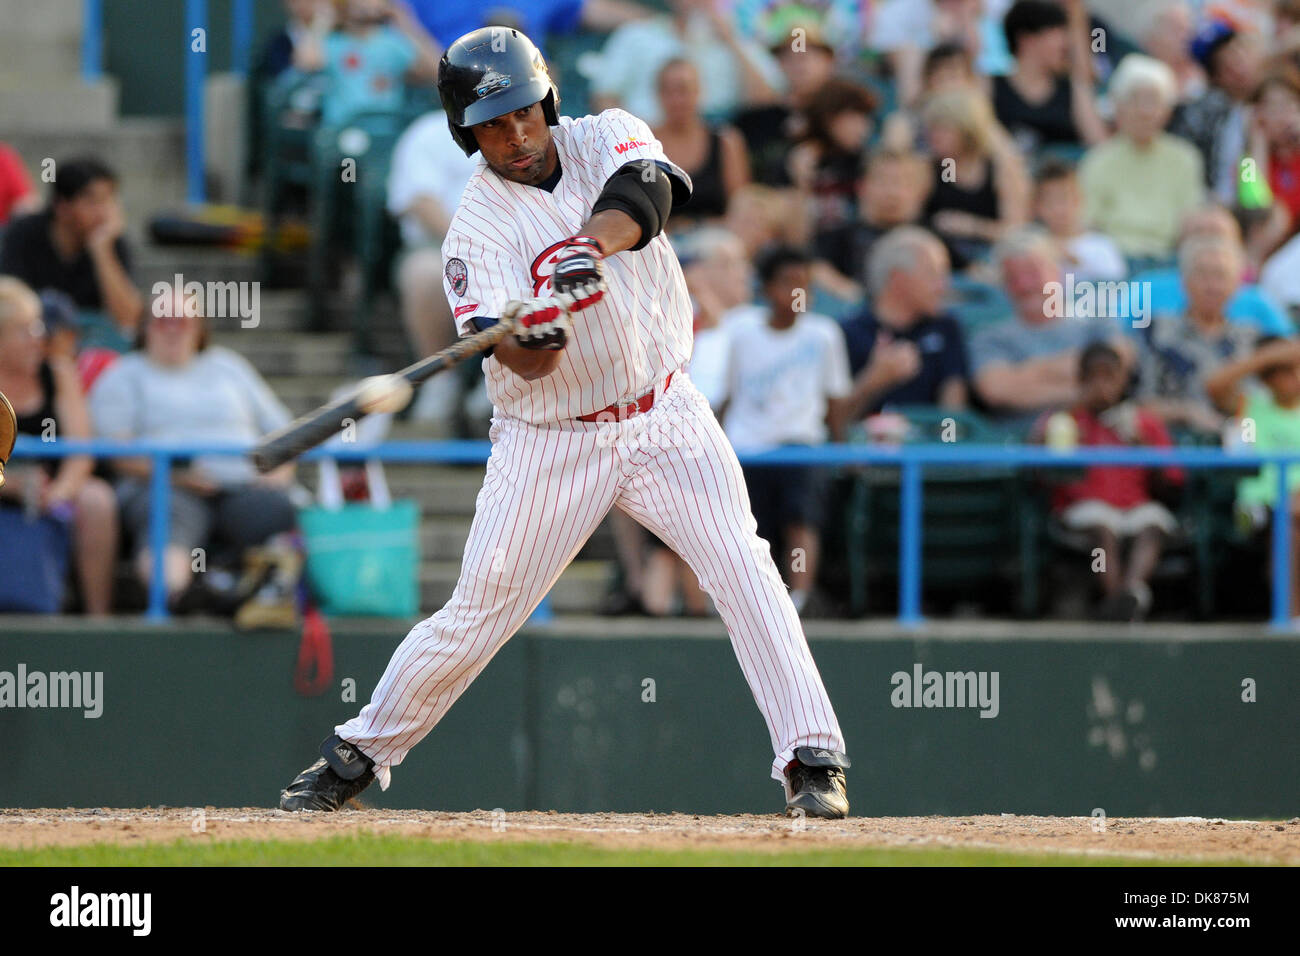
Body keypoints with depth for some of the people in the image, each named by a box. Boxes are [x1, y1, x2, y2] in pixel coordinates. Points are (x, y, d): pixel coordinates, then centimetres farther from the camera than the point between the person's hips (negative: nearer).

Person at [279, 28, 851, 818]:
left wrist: (593, 245, -47)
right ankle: (355, 758, 17)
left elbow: (645, 193, -28)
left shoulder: (608, 138, -3)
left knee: (743, 568, -16)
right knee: (477, 614, 0)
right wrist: (534, 330, -46)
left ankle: (813, 760, -13)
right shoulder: (479, 228, -11)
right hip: (550, 446, -1)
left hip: (665, 419, 1)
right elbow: (524, 364, -23)